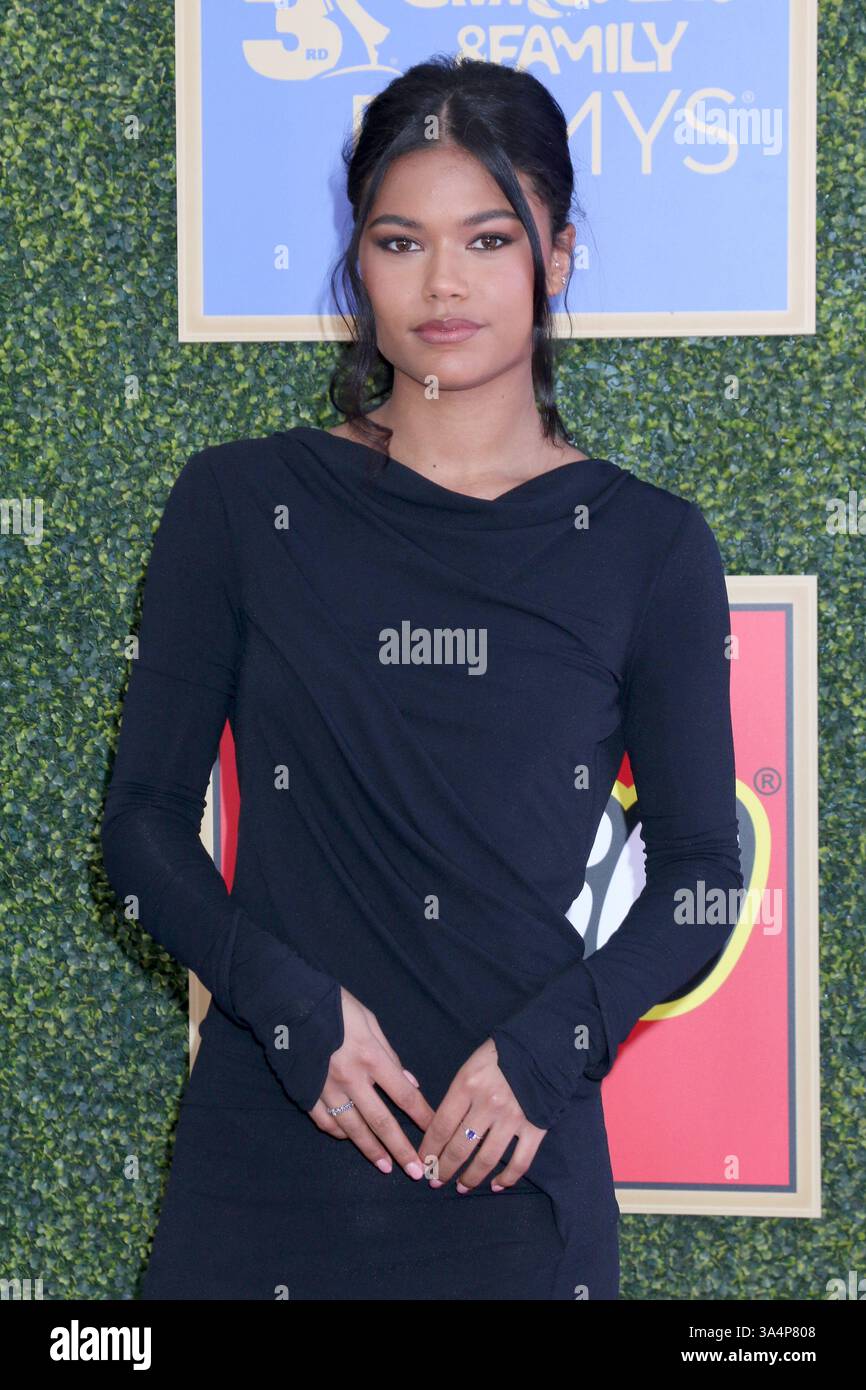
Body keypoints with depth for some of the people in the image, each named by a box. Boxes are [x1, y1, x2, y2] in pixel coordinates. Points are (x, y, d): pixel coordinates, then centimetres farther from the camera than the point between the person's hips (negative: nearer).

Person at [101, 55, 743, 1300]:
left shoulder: (647, 545, 3)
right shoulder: (242, 503, 3)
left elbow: (700, 874, 4)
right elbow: (143, 822, 4)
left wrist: (547, 1046, -11)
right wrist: (296, 1009, -10)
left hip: (519, 1163, 0)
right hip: (266, 1147, 0)